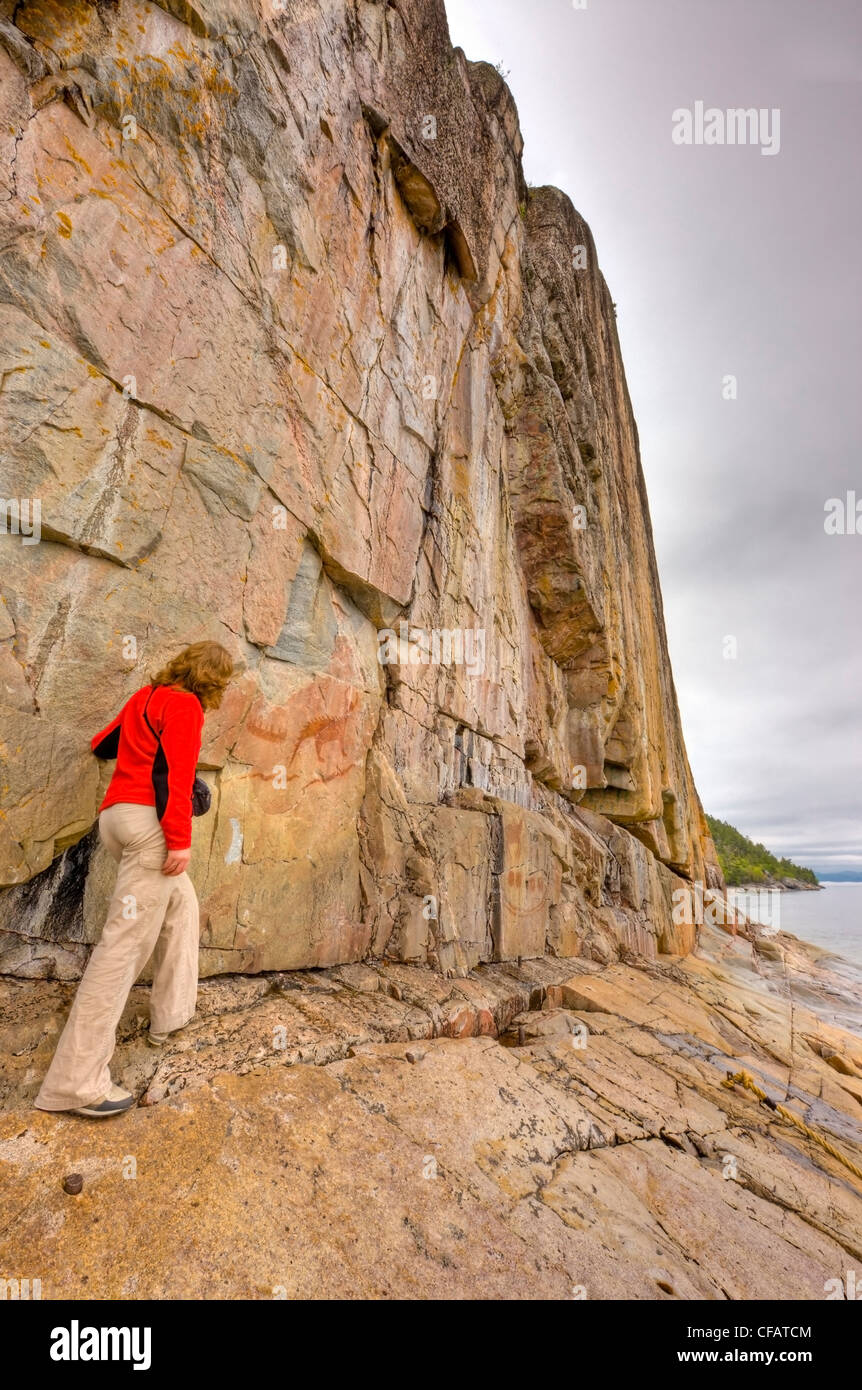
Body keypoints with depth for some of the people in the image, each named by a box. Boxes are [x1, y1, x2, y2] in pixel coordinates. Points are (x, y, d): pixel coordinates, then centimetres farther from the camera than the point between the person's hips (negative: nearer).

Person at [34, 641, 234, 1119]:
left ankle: (169, 1016, 29)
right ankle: (76, 1082, -2)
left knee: (181, 903, 22)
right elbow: (175, 774, -17)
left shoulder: (147, 695, 18)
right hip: (148, 821, -10)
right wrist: (180, 840, -18)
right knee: (126, 940, -7)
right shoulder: (184, 704, -7)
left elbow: (101, 745, 26)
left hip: (116, 815, 10)